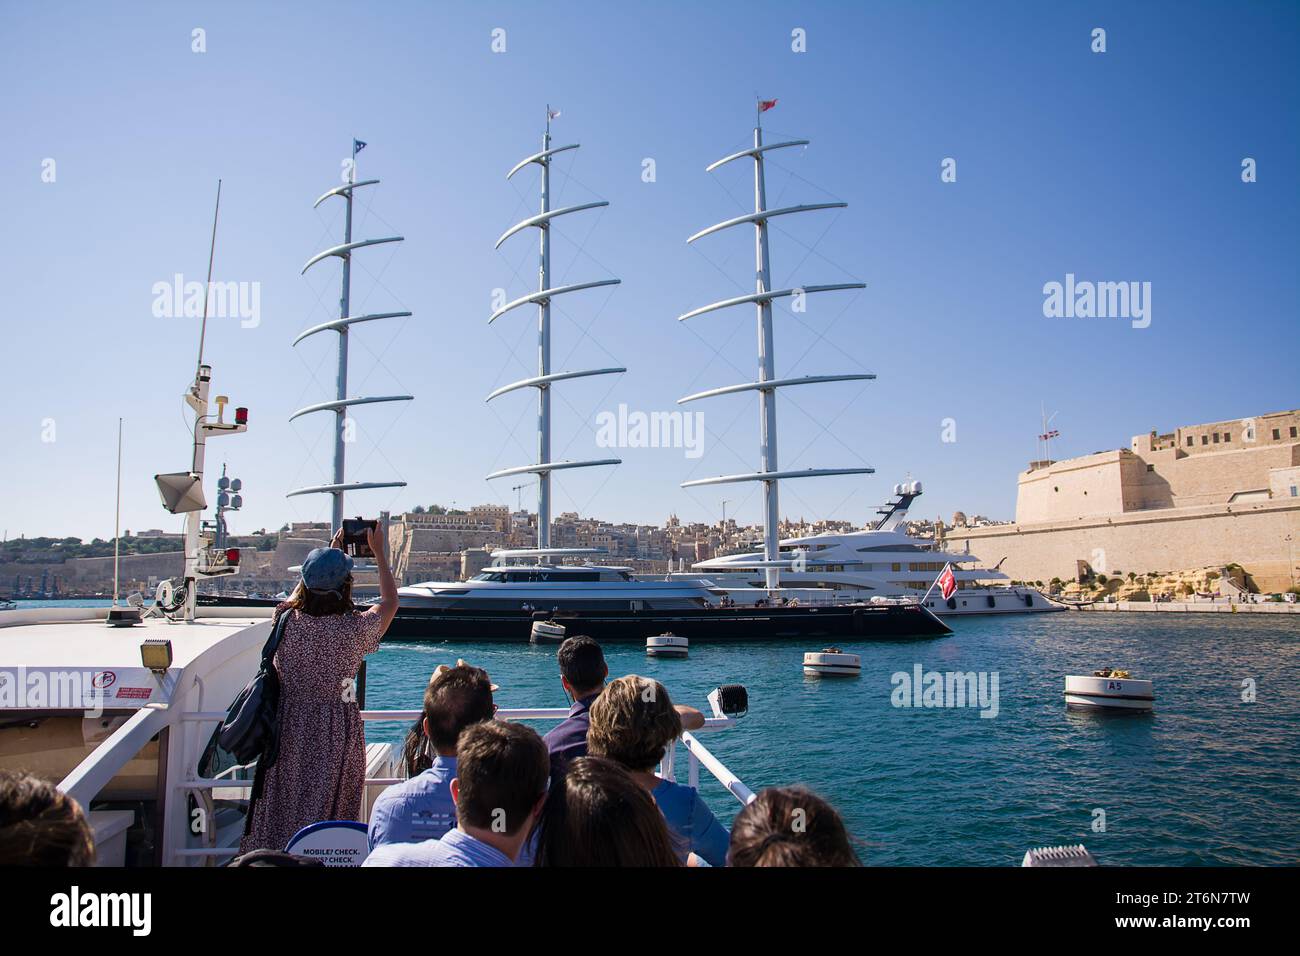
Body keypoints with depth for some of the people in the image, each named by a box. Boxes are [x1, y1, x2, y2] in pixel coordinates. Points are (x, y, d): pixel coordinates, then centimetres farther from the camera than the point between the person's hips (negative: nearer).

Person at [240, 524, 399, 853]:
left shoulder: (288, 619, -9)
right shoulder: (355, 628, -17)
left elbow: (301, 592, 16)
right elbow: (390, 601, 4)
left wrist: (331, 550, 22)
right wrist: (378, 552, 12)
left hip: (288, 730, 3)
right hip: (336, 735, -3)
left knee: (281, 813, 15)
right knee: (329, 817, 11)